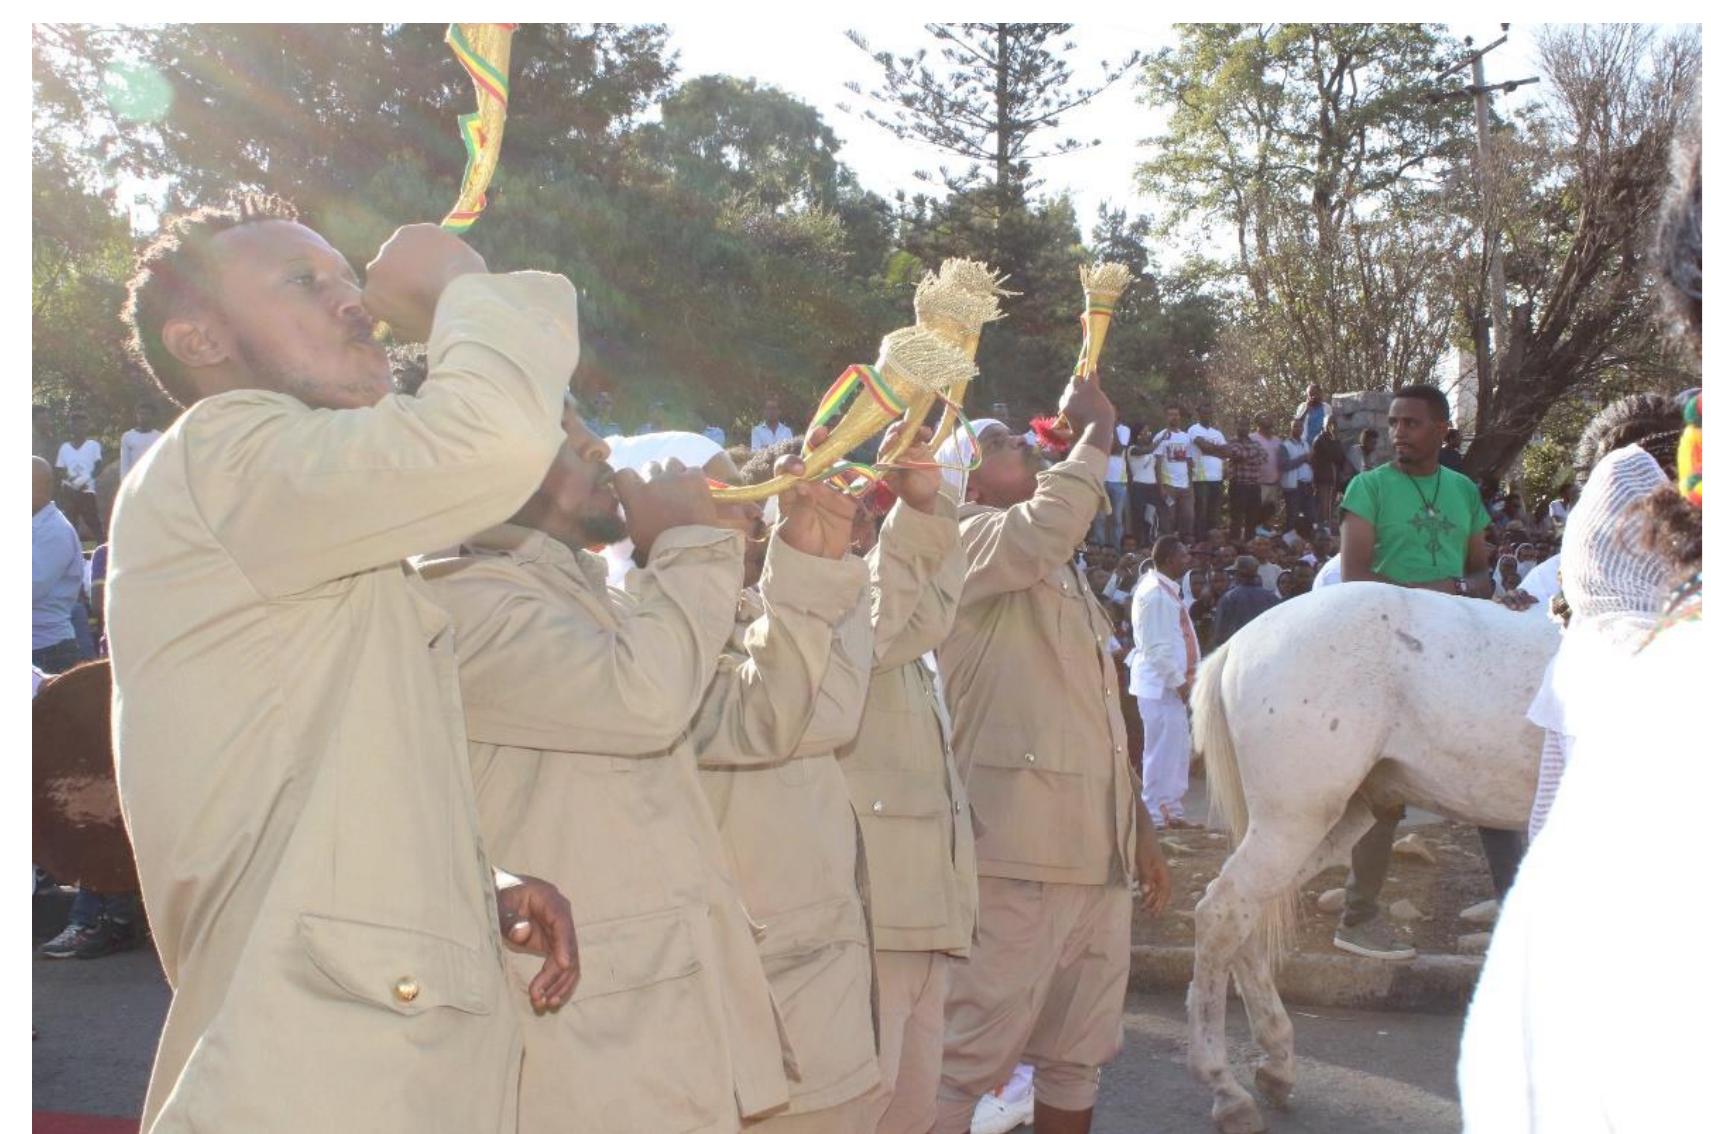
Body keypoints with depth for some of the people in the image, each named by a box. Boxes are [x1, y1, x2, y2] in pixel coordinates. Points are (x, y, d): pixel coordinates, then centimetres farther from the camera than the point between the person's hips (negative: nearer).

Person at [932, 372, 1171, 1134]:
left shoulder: (1059, 572, 22)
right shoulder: (967, 543, -5)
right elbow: (1044, 525, -29)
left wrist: (1138, 828, 23)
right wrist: (1096, 431, -14)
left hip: (1094, 849, 9)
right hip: (1019, 851, -9)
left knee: (1079, 1053, 15)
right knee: (971, 1055, -6)